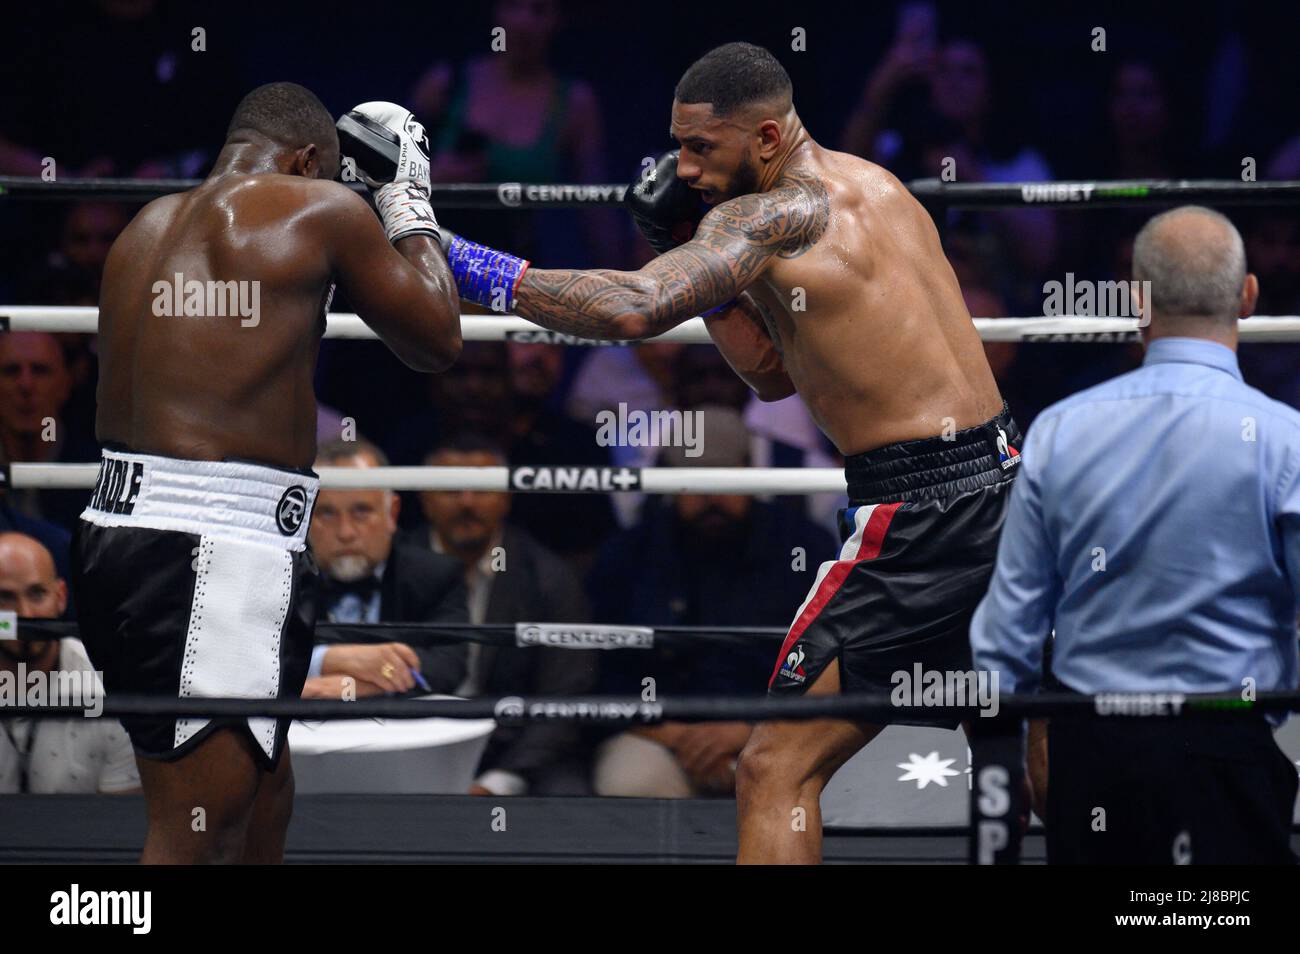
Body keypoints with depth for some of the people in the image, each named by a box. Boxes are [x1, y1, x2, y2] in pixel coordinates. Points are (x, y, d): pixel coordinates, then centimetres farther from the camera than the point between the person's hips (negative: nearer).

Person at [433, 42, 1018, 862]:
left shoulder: (777, 215, -12)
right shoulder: (871, 188, 16)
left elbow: (633, 309, -26)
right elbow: (774, 374, 21)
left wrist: (453, 257, -24)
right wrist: (689, 243, 10)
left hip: (922, 513, -9)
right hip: (1006, 483, 9)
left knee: (777, 769, -8)